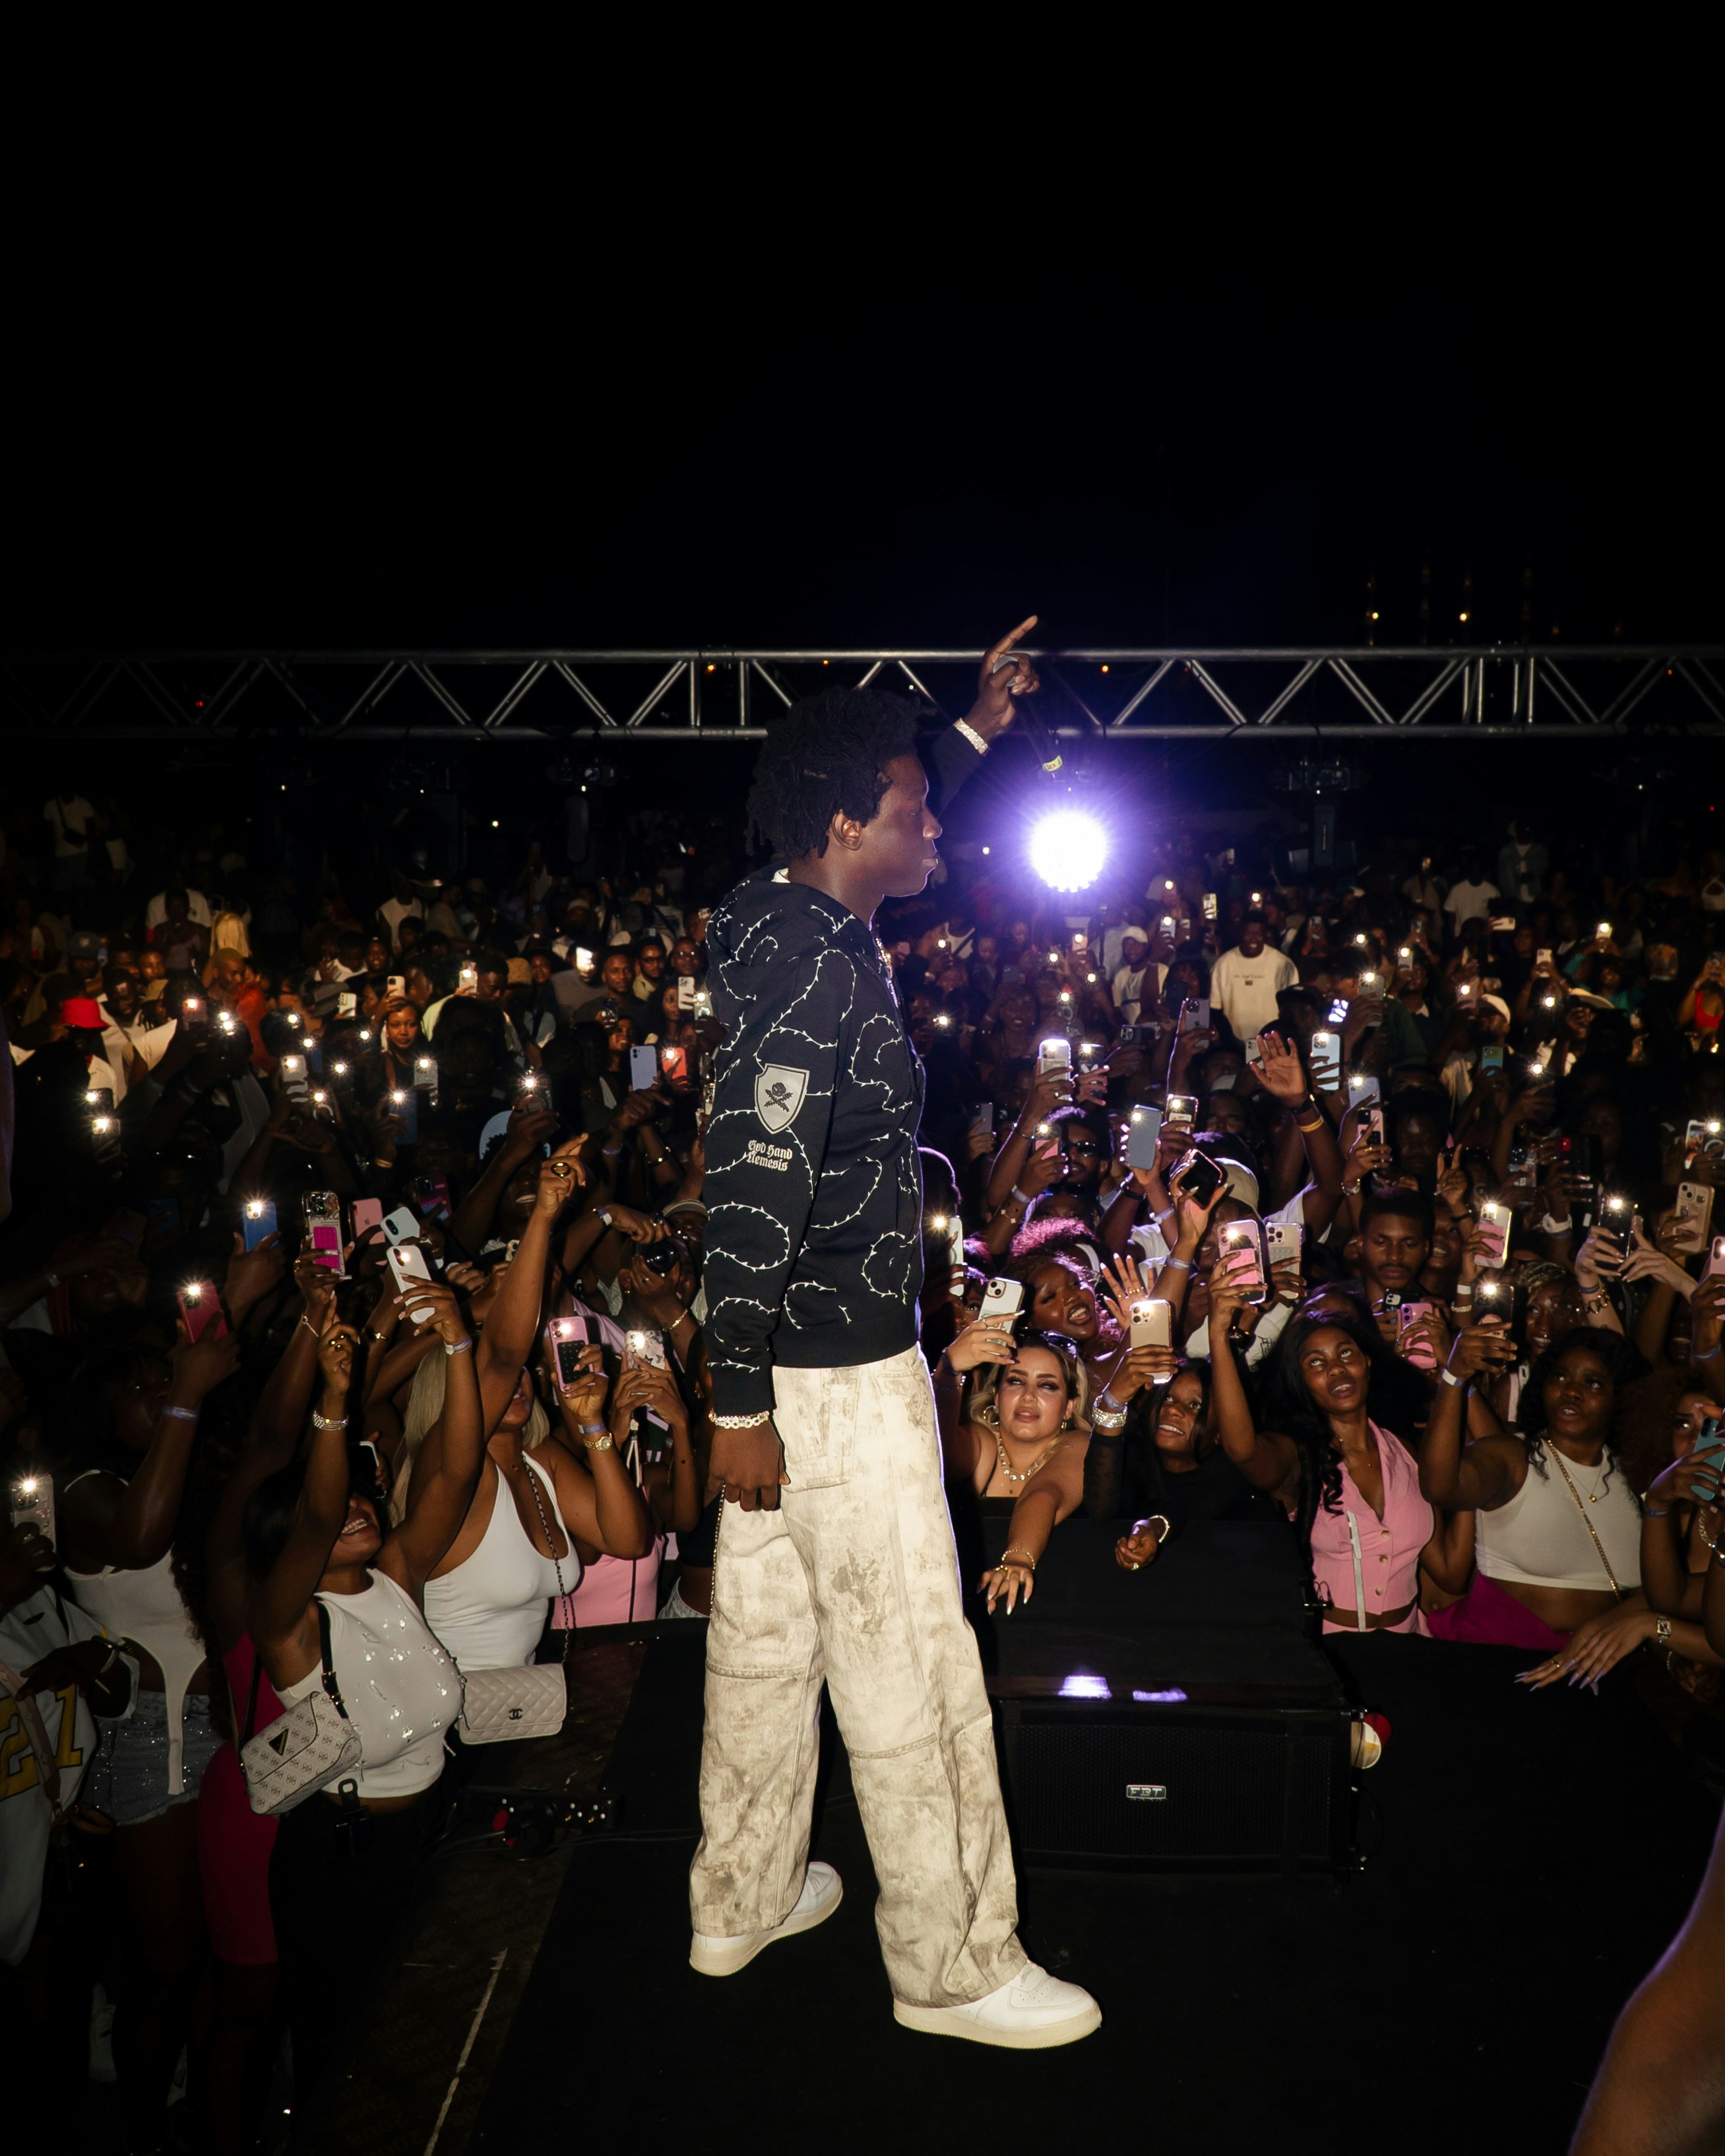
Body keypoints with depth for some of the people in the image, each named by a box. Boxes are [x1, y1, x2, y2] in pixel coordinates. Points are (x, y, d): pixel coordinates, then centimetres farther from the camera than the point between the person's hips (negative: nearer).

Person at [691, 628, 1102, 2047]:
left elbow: (901, 821, 30)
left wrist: (978, 727, 32)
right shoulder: (822, 970, -22)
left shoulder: (794, 931, 7)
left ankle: (741, 1905, 38)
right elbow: (754, 1187, -25)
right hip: (840, 1381, -10)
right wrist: (741, 1405, -22)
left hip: (786, 1365, 10)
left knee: (767, 1643, 21)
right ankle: (954, 1968, 23)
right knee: (912, 1674, 5)